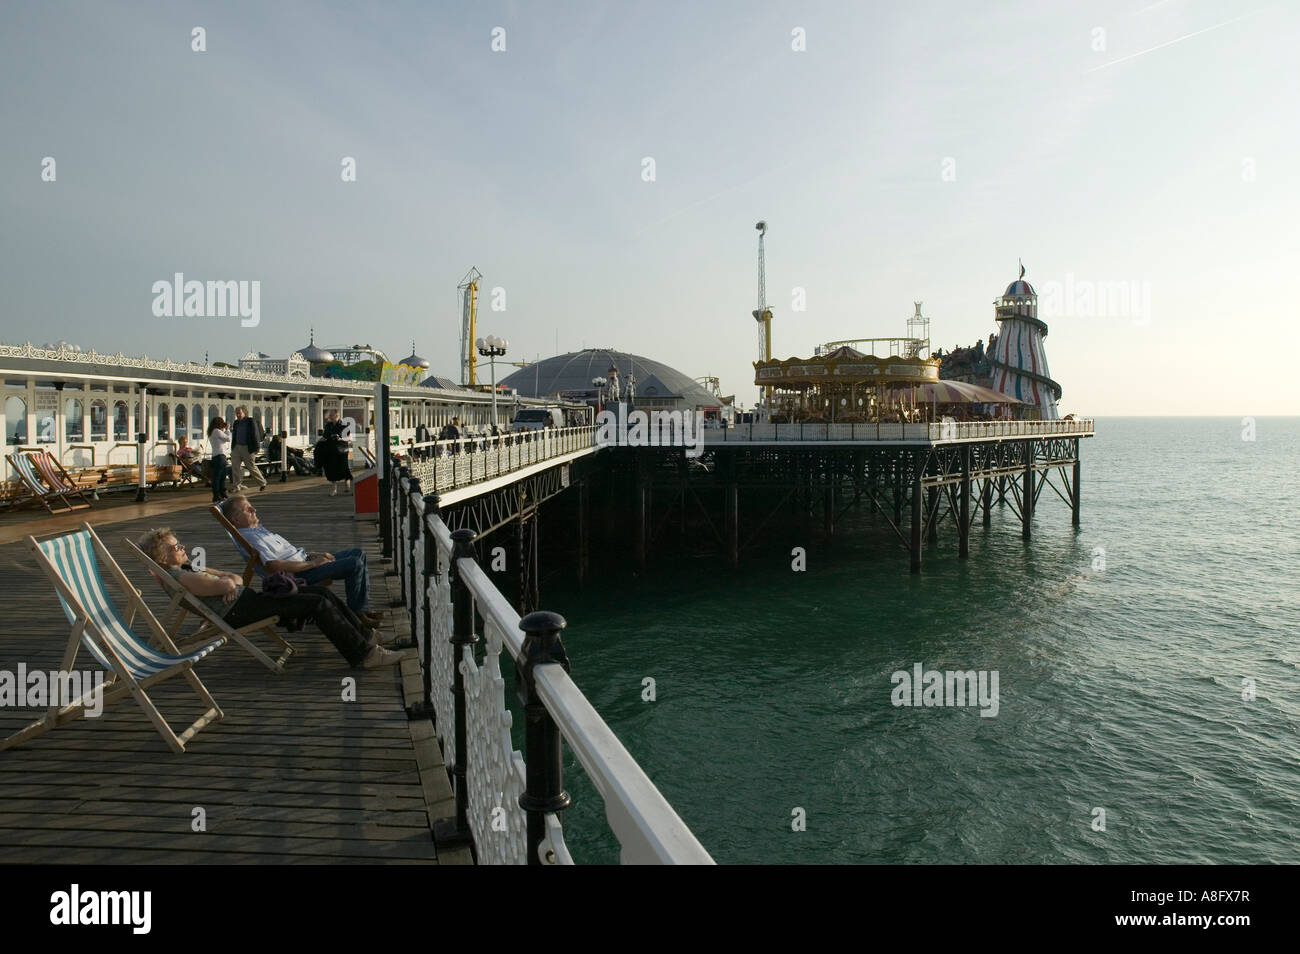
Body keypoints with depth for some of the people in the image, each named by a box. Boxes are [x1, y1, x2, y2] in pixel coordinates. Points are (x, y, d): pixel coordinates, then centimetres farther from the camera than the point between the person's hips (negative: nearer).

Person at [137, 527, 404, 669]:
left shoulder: (187, 568, 21)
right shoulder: (175, 576, -11)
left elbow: (234, 577, 19)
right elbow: (224, 585, -20)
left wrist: (228, 583, -4)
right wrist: (226, 583, 3)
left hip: (245, 597, 10)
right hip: (236, 611, -10)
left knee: (322, 593, 1)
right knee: (318, 604, -18)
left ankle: (366, 636, 7)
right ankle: (362, 654, -15)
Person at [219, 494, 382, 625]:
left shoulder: (257, 528, 19)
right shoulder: (248, 537, -14)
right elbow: (273, 565, -25)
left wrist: (313, 555, 10)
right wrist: (312, 563, -20)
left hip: (305, 561, 11)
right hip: (301, 574, -11)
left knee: (359, 554, 6)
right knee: (355, 564, -21)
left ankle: (363, 609, 4)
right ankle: (355, 613, -6)